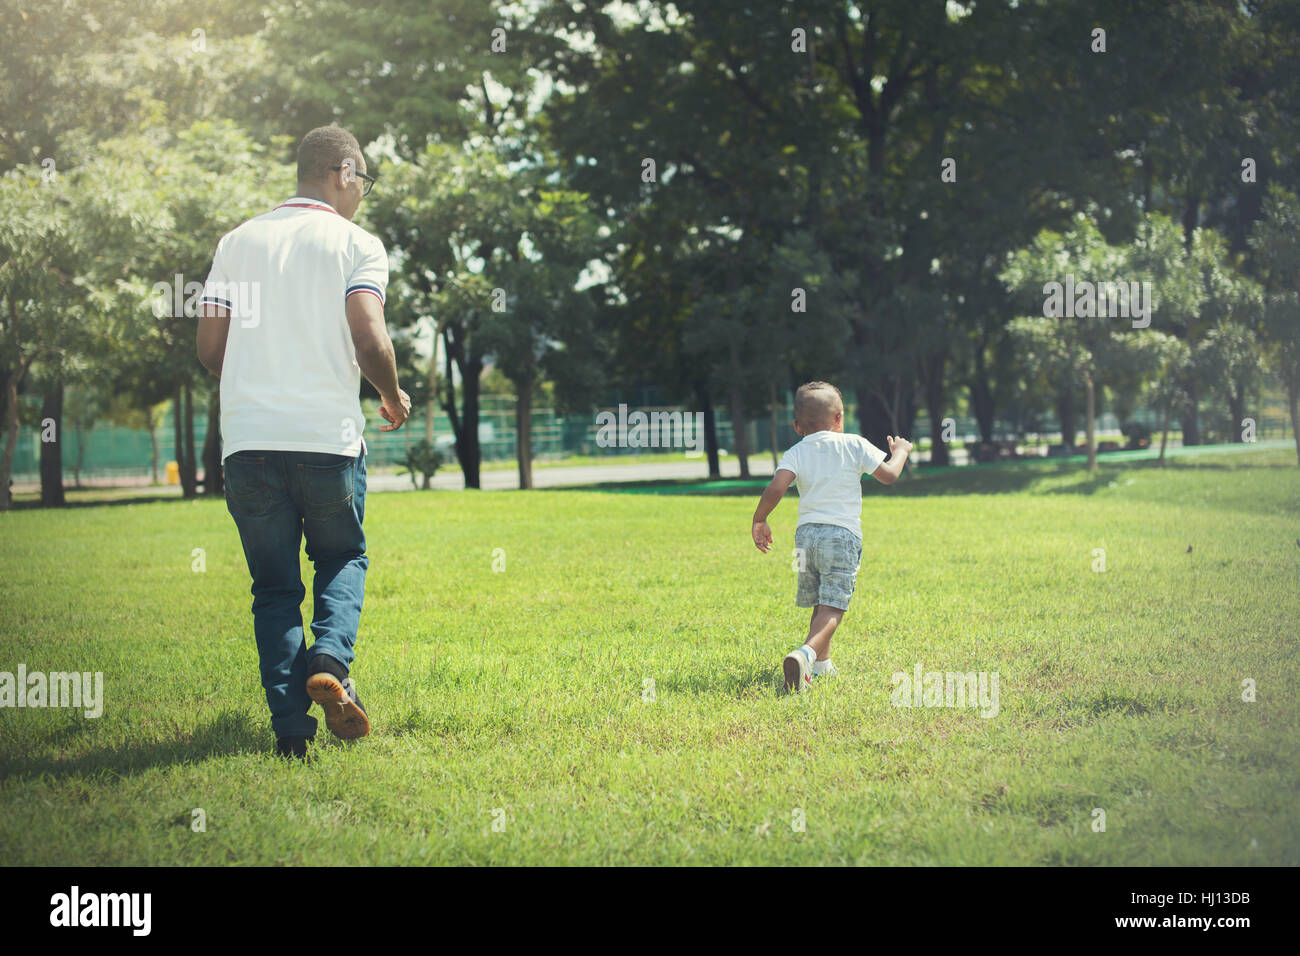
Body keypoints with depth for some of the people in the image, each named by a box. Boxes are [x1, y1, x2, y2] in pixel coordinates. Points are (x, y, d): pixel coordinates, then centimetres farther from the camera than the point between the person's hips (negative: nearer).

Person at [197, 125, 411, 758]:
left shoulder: (238, 241, 12)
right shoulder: (355, 244, 0)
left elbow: (209, 348, 10)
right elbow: (369, 341, -12)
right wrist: (393, 397, 8)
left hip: (246, 438, 3)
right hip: (328, 437, -2)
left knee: (273, 585, 10)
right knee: (342, 558, 18)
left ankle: (290, 726, -1)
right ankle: (330, 660, -9)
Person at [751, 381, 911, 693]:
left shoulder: (796, 453, 7)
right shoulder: (854, 445, 5)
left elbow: (776, 488, -8)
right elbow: (889, 475, 9)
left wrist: (759, 521, 5)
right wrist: (900, 452, 29)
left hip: (806, 533, 3)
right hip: (842, 533, -3)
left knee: (820, 603, 21)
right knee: (832, 607, -11)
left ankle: (822, 661, 31)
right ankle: (806, 654, -34)